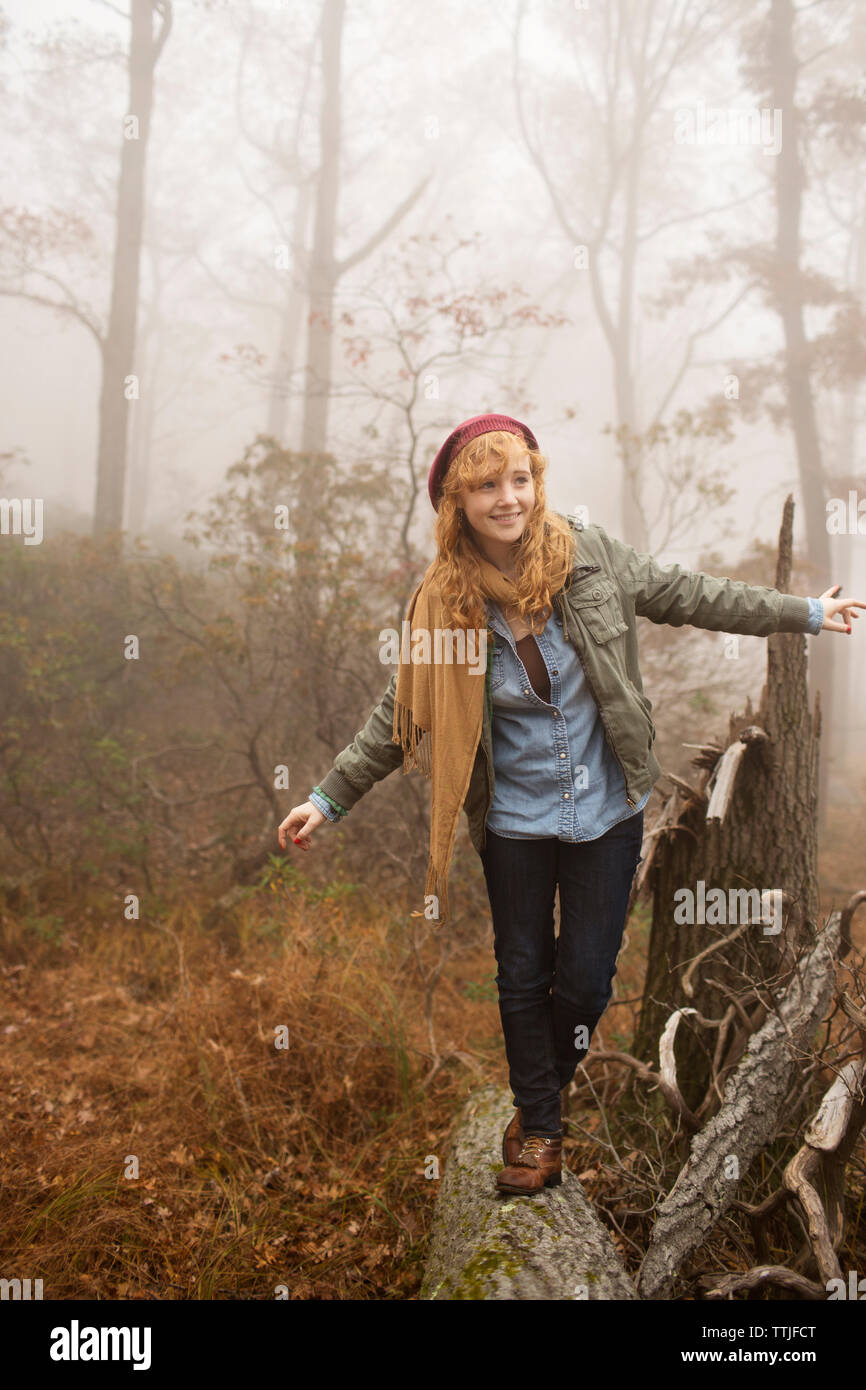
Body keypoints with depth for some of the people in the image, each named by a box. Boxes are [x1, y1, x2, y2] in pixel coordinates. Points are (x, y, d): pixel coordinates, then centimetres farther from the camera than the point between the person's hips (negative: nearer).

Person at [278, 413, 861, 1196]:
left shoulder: (593, 556, -10)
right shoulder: (445, 600, -10)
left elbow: (689, 595, 2)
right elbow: (402, 715, -2)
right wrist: (329, 799, -3)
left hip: (605, 809, 0)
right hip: (515, 820, 0)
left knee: (587, 975, 7)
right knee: (523, 975, 11)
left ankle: (549, 1090, 39)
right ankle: (540, 1128, 33)